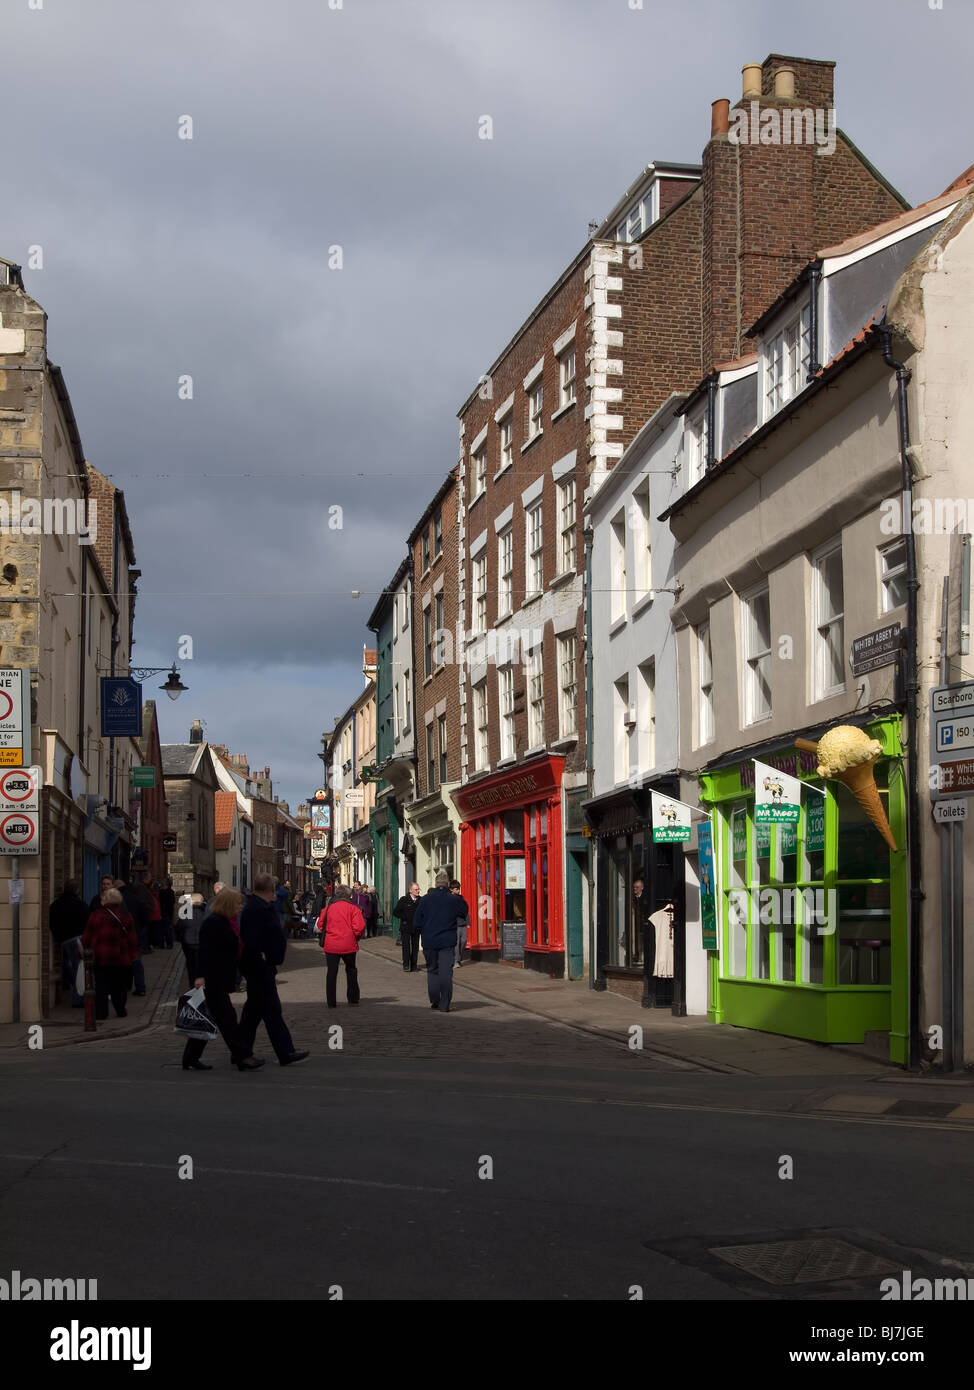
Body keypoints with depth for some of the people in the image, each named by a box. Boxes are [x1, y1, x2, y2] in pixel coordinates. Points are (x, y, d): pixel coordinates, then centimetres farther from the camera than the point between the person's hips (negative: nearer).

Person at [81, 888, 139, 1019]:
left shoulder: (96, 915, -5)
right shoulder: (125, 916, 0)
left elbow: (87, 936, 0)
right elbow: (132, 938, 3)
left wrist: (86, 949, 14)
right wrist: (133, 953, 10)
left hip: (100, 957, -2)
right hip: (121, 958, 2)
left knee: (101, 985, 3)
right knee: (119, 985, 11)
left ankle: (101, 1011, -1)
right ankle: (120, 1010, 13)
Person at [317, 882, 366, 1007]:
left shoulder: (328, 908, 3)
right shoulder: (352, 908, -5)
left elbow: (321, 924, 7)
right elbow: (359, 926, -12)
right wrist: (356, 938, 7)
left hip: (331, 945, 1)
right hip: (348, 945, -1)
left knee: (331, 972, 5)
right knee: (351, 970, 18)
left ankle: (331, 1002, 4)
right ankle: (353, 999, 22)